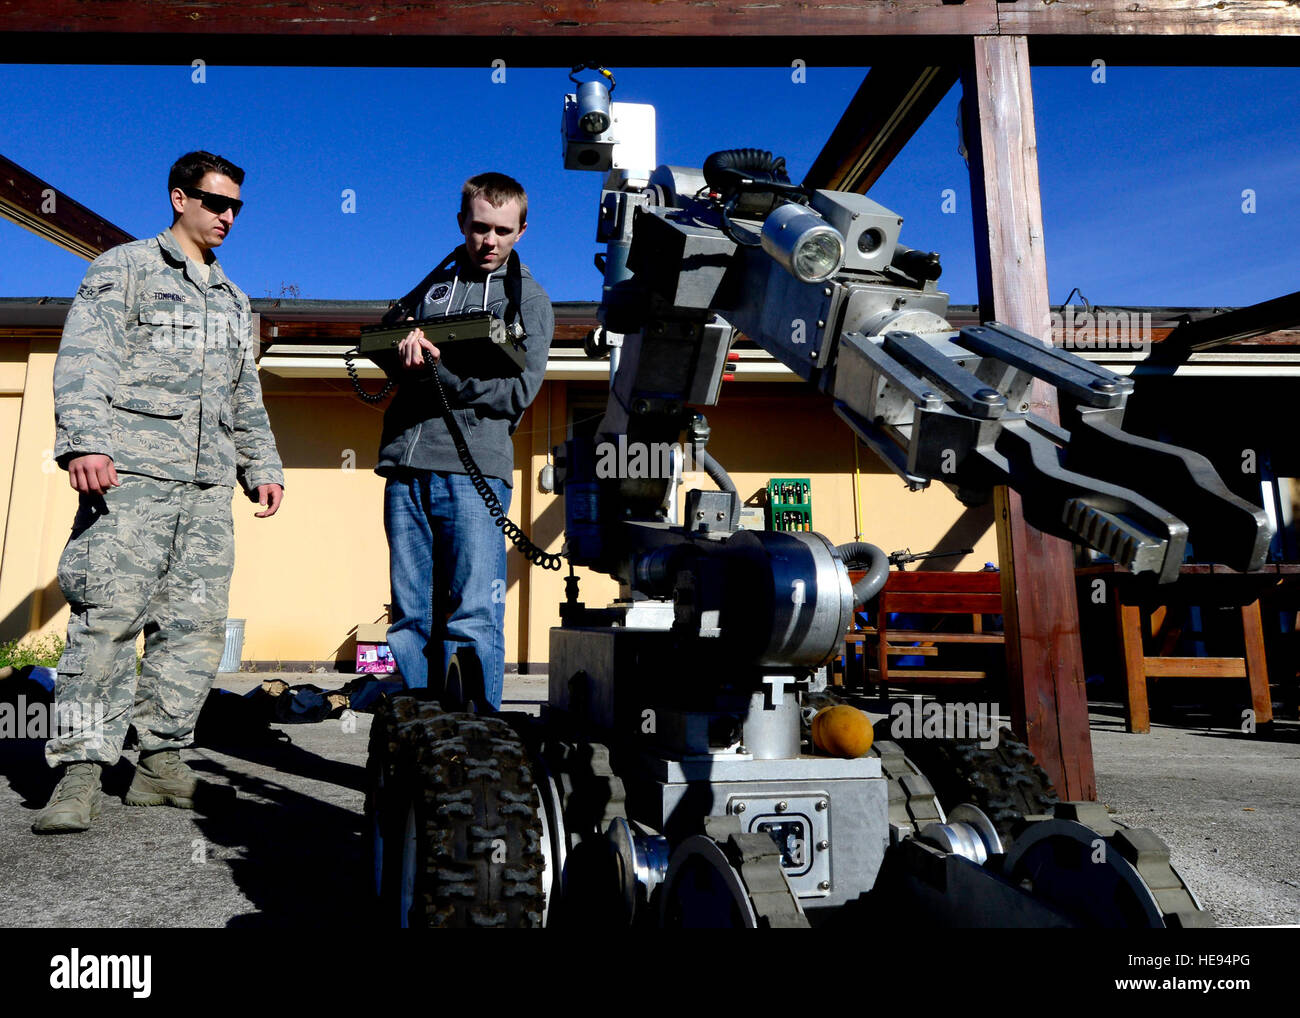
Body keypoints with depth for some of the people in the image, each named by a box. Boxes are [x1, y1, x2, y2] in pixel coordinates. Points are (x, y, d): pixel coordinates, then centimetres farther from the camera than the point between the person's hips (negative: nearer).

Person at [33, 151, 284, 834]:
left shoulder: (234, 300, 26)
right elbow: (86, 358, -6)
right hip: (131, 473, -5)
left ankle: (161, 763, 8)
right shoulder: (124, 269, 8)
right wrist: (84, 440, -20)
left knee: (196, 623, 1)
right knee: (109, 616, -11)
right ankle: (81, 771, -6)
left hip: (209, 483, 6)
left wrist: (263, 467, 18)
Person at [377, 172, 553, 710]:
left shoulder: (530, 300, 10)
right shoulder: (429, 287, 22)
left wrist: (437, 370, -13)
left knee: (475, 621, -8)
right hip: (406, 469, 4)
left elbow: (517, 392, -2)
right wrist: (405, 347, -3)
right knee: (411, 621, 5)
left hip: (475, 470, -4)